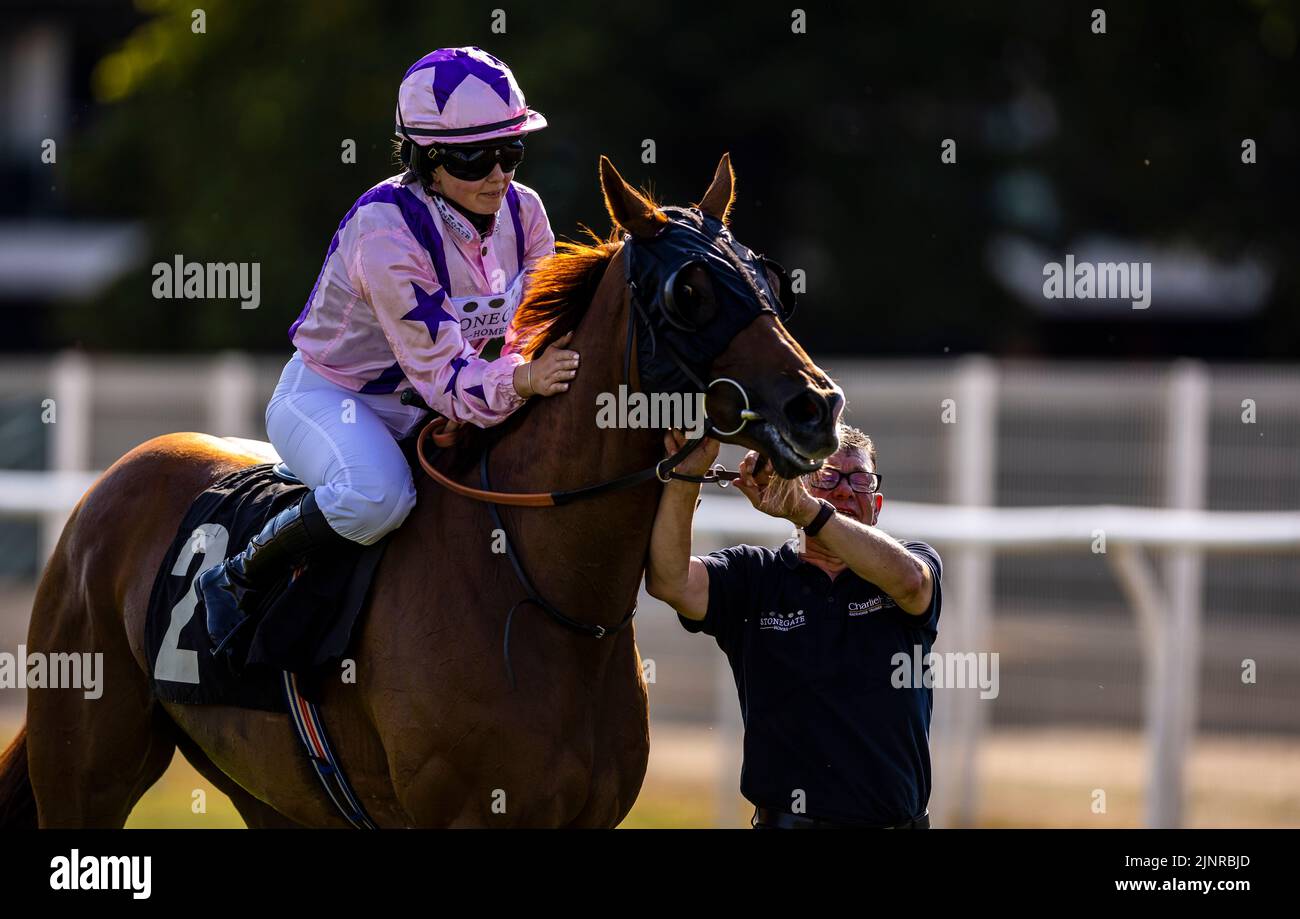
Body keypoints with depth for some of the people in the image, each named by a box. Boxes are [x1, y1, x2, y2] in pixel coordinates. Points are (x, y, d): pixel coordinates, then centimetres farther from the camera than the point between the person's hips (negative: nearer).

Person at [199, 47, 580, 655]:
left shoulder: (523, 212, -8)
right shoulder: (386, 233, -29)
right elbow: (442, 377, -31)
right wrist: (519, 381, -49)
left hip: (425, 411, 8)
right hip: (327, 397, -8)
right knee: (377, 494, -38)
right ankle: (241, 581, -14)